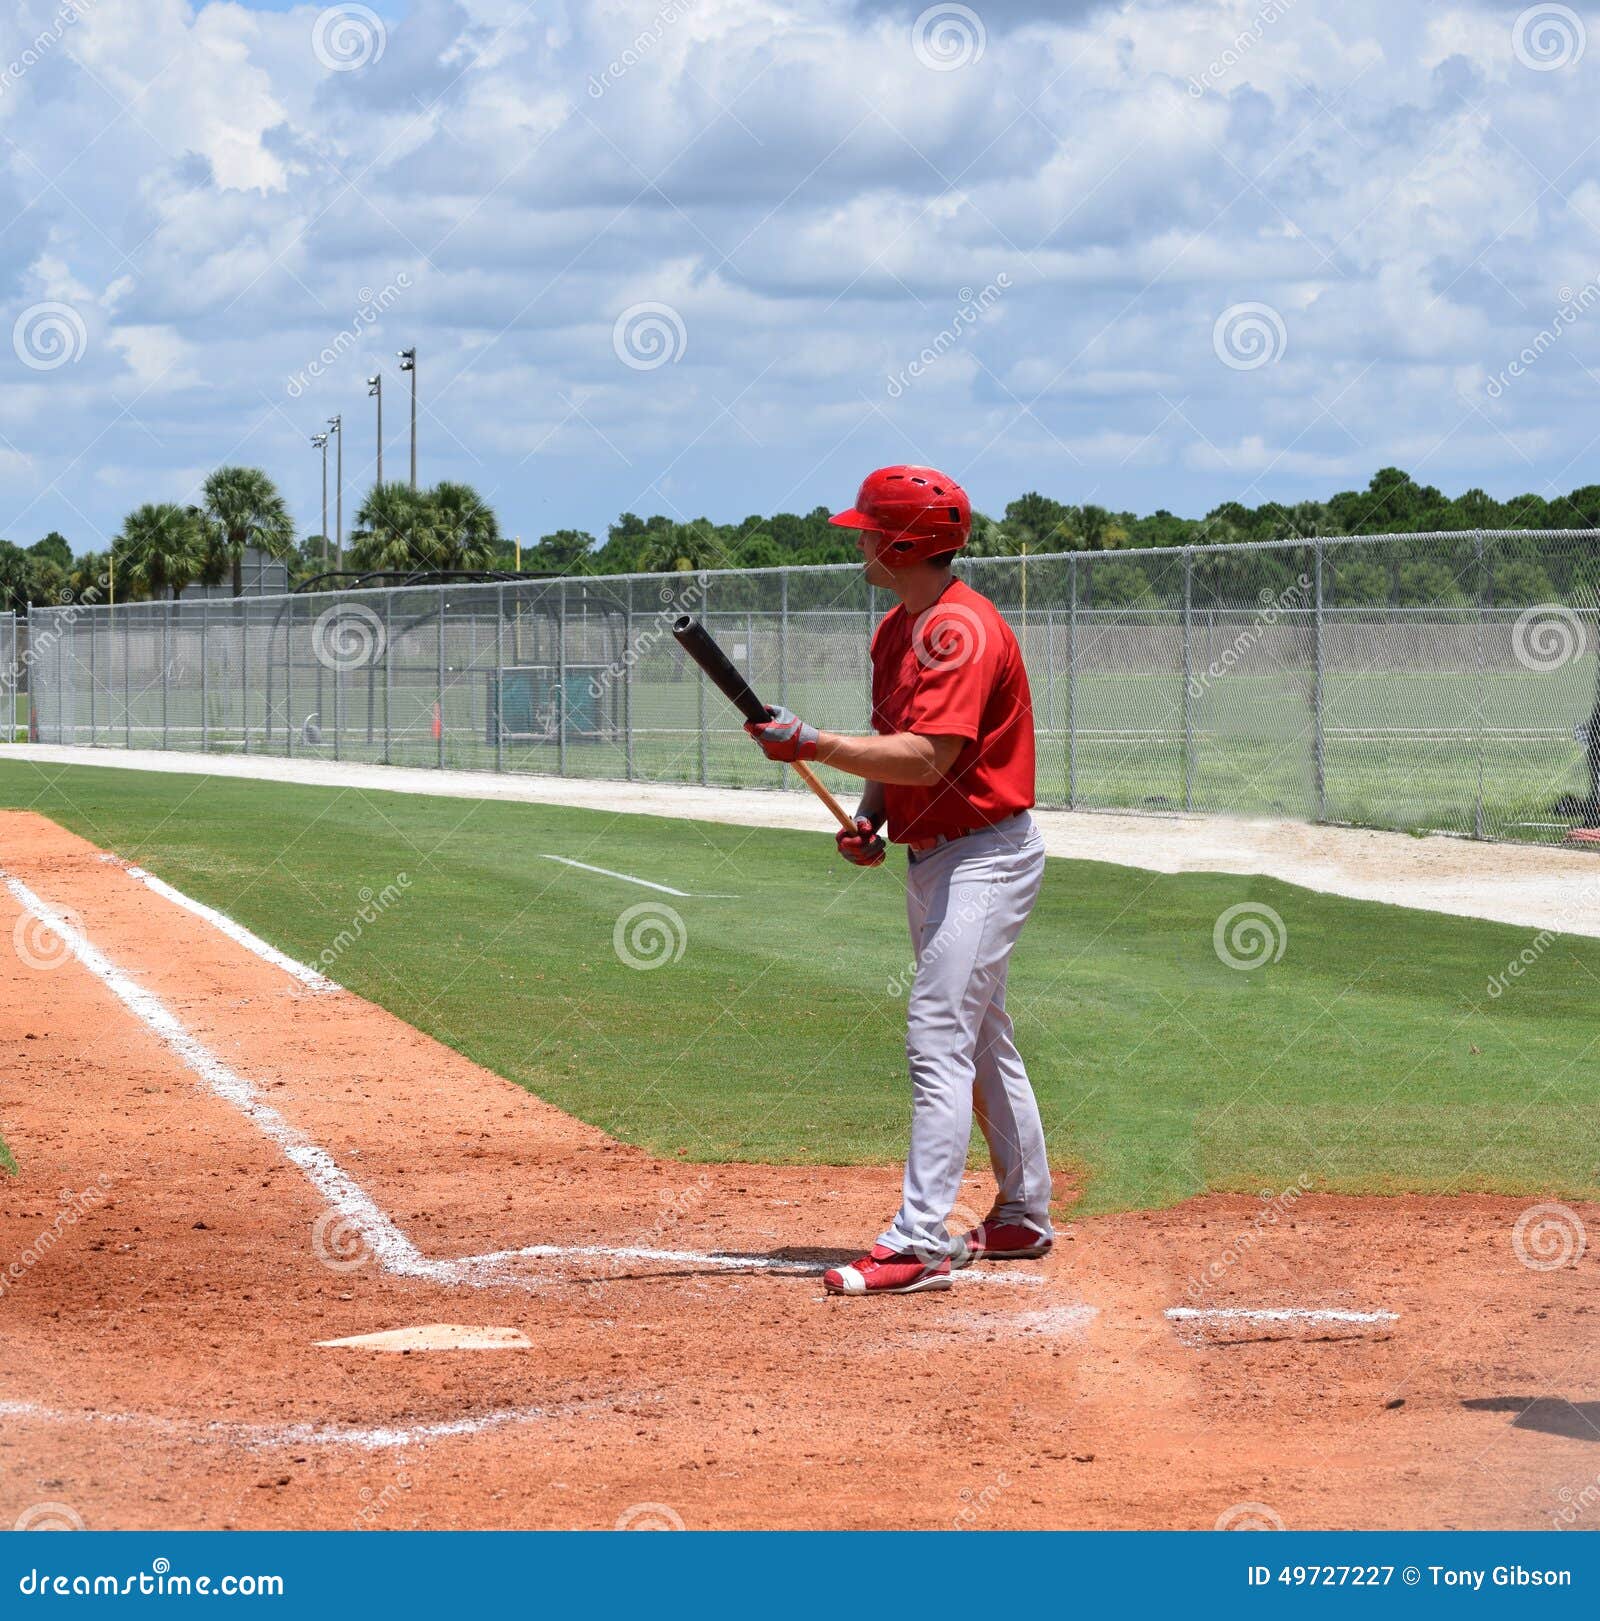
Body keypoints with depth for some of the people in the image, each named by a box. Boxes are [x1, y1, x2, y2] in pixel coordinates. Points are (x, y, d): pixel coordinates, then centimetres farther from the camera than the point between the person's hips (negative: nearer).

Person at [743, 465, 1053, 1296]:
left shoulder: (962, 630, -21)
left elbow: (928, 756, -29)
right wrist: (868, 817, 2)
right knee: (983, 1042, 18)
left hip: (985, 852, -11)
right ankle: (1022, 1218, 29)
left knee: (939, 1040, -16)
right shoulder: (896, 631, 12)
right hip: (934, 856, 11)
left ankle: (920, 1241, -21)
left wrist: (810, 744, -27)